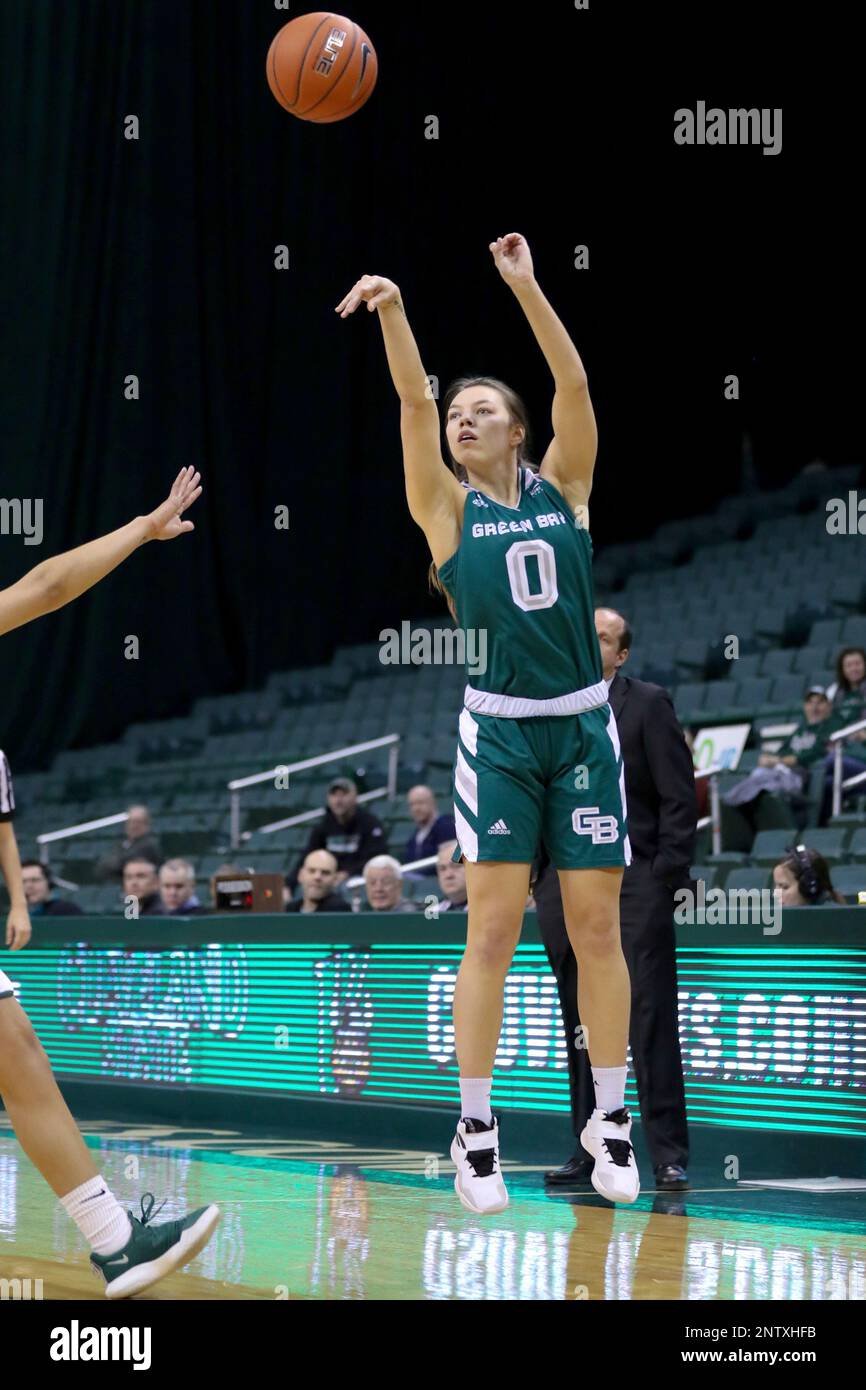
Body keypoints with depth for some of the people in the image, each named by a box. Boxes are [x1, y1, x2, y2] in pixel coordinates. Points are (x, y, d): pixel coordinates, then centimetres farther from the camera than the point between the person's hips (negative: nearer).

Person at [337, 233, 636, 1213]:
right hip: (499, 730, -1)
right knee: (492, 928, -4)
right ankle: (475, 1130, 5)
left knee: (597, 927, 3)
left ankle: (610, 1117, 15)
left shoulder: (562, 488, 7)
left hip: (585, 727, 1)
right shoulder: (447, 507, 4)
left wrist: (525, 286, -11)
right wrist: (391, 310, -22)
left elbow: (576, 384, -4)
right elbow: (414, 403, -9)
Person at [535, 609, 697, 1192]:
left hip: (633, 885, -4)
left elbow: (680, 798, -2)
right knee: (582, 1027, 6)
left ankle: (670, 1156, -5)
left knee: (652, 1021, -6)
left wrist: (668, 876, -10)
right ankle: (591, 1152, 11)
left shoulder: (648, 704, 2)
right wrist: (531, 871, 7)